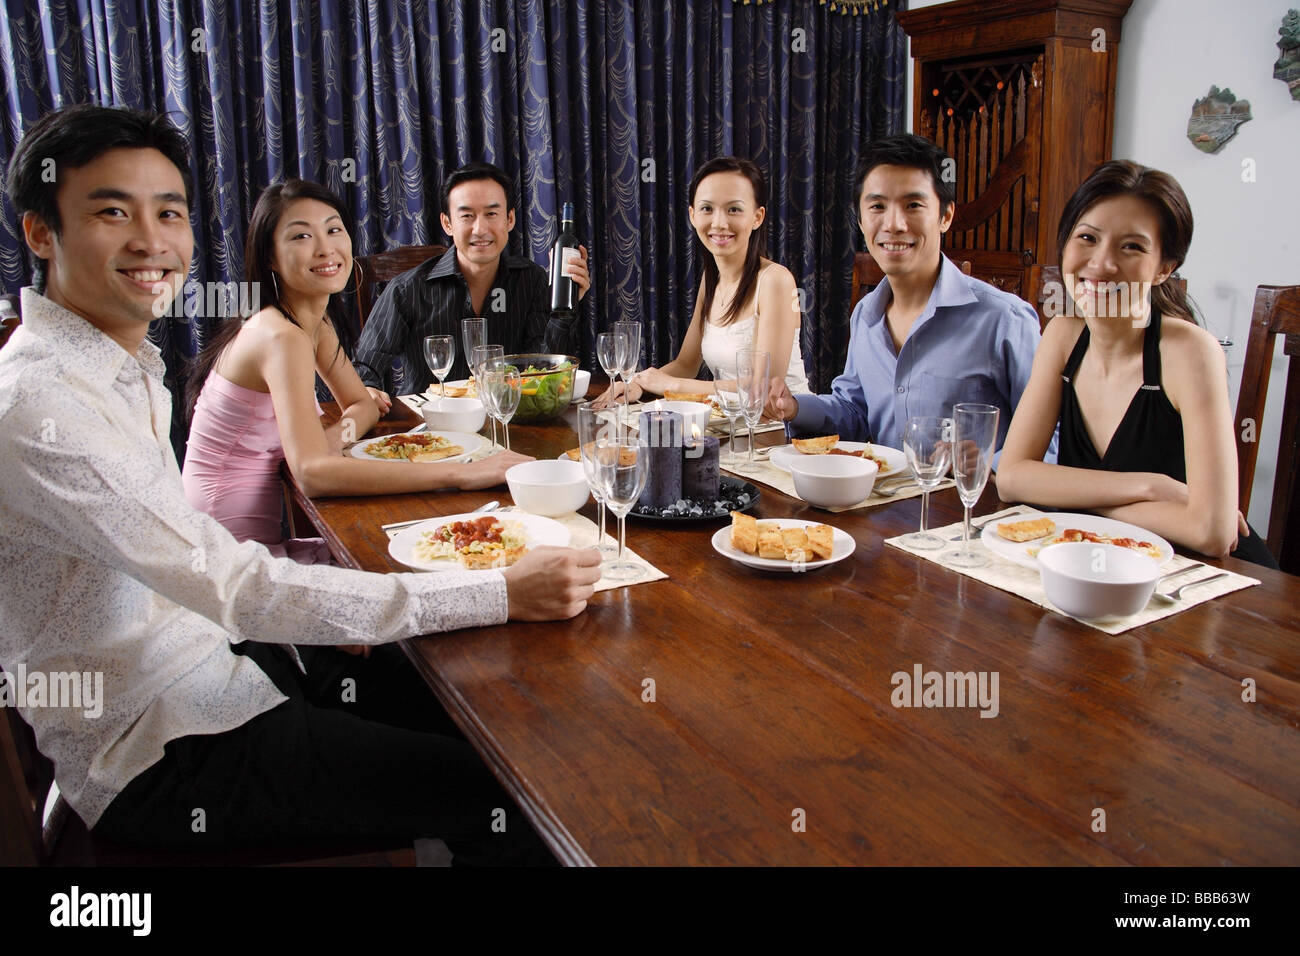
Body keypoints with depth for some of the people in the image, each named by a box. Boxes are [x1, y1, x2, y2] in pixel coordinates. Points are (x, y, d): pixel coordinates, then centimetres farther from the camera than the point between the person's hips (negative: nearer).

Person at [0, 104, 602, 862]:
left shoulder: (127, 366, 6)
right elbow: (241, 590, -30)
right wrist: (505, 593, -30)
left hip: (212, 654, 9)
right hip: (158, 752, -8)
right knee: (514, 792, -8)